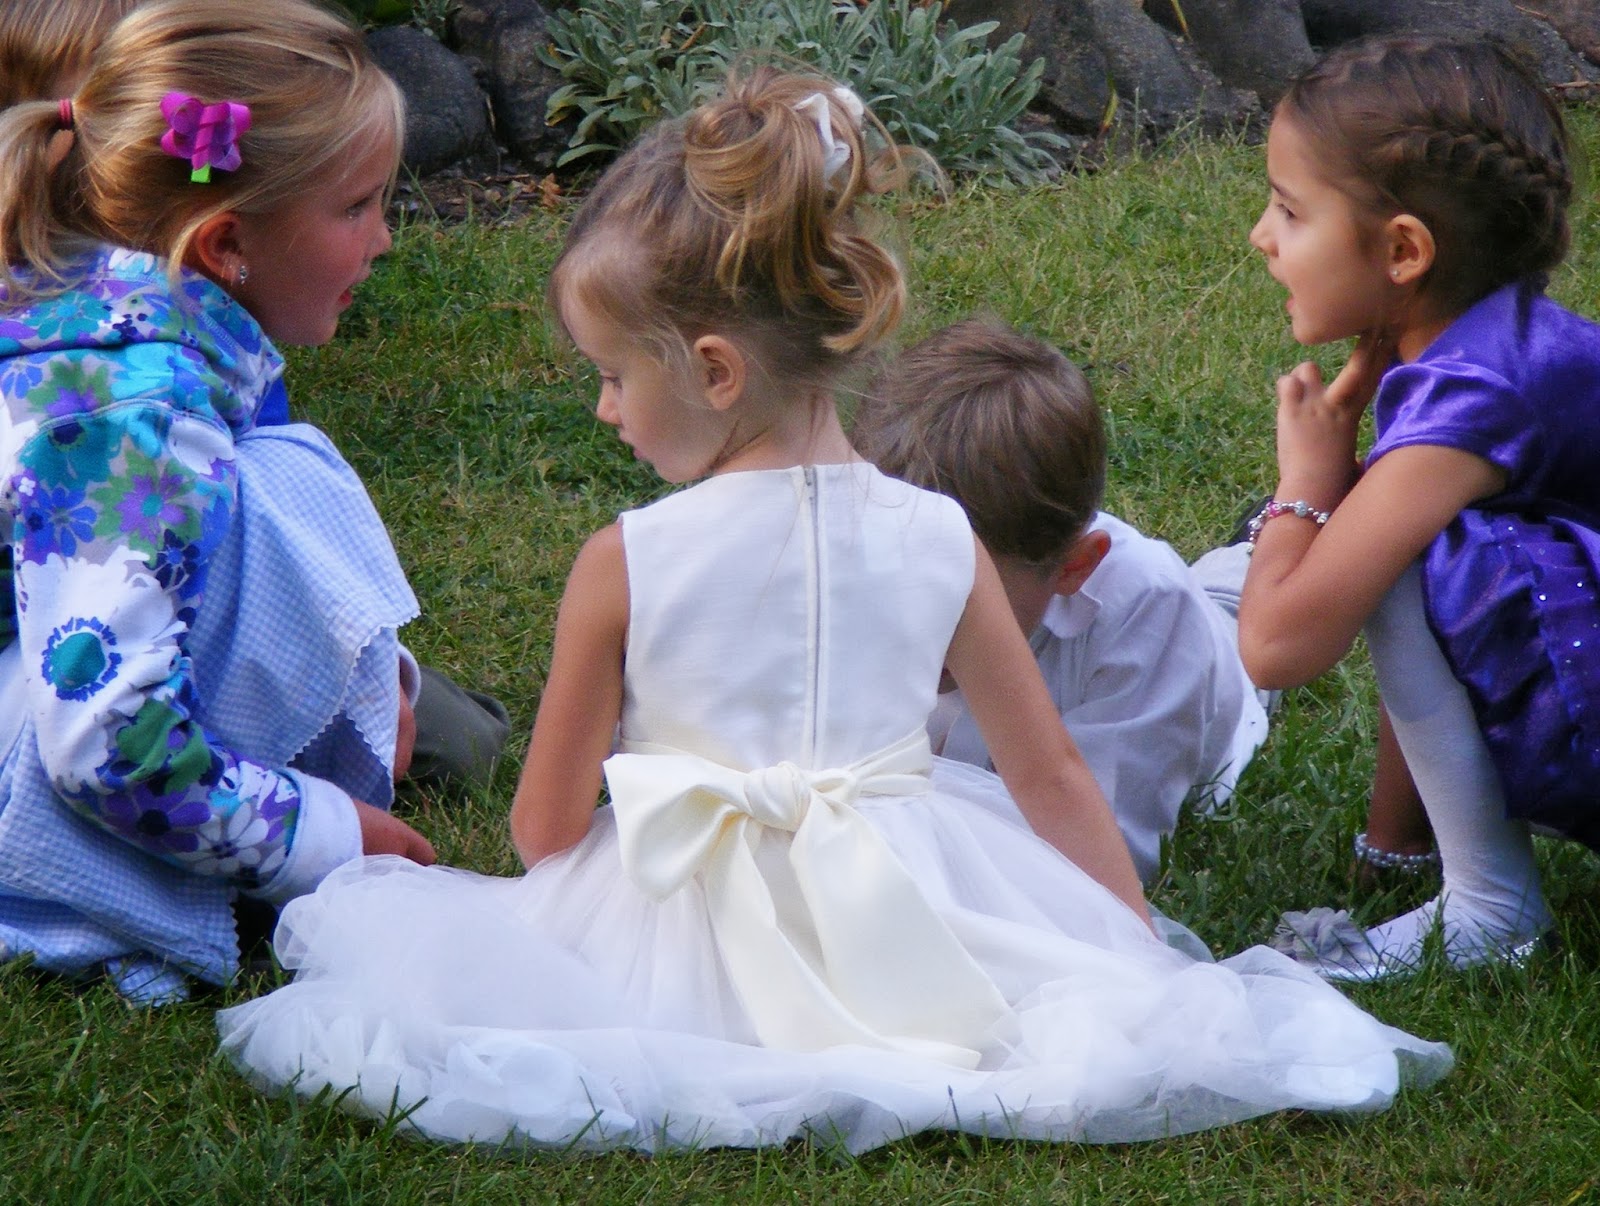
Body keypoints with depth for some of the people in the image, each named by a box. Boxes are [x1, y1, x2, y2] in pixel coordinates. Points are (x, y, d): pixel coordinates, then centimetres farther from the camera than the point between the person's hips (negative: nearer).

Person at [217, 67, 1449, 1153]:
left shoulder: (625, 563, -11)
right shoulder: (940, 541, -4)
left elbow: (547, 823, -1)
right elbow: (1051, 779, 5)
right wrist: (1141, 959, 16)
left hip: (678, 932, -3)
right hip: (902, 916, 3)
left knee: (383, 905, 16)